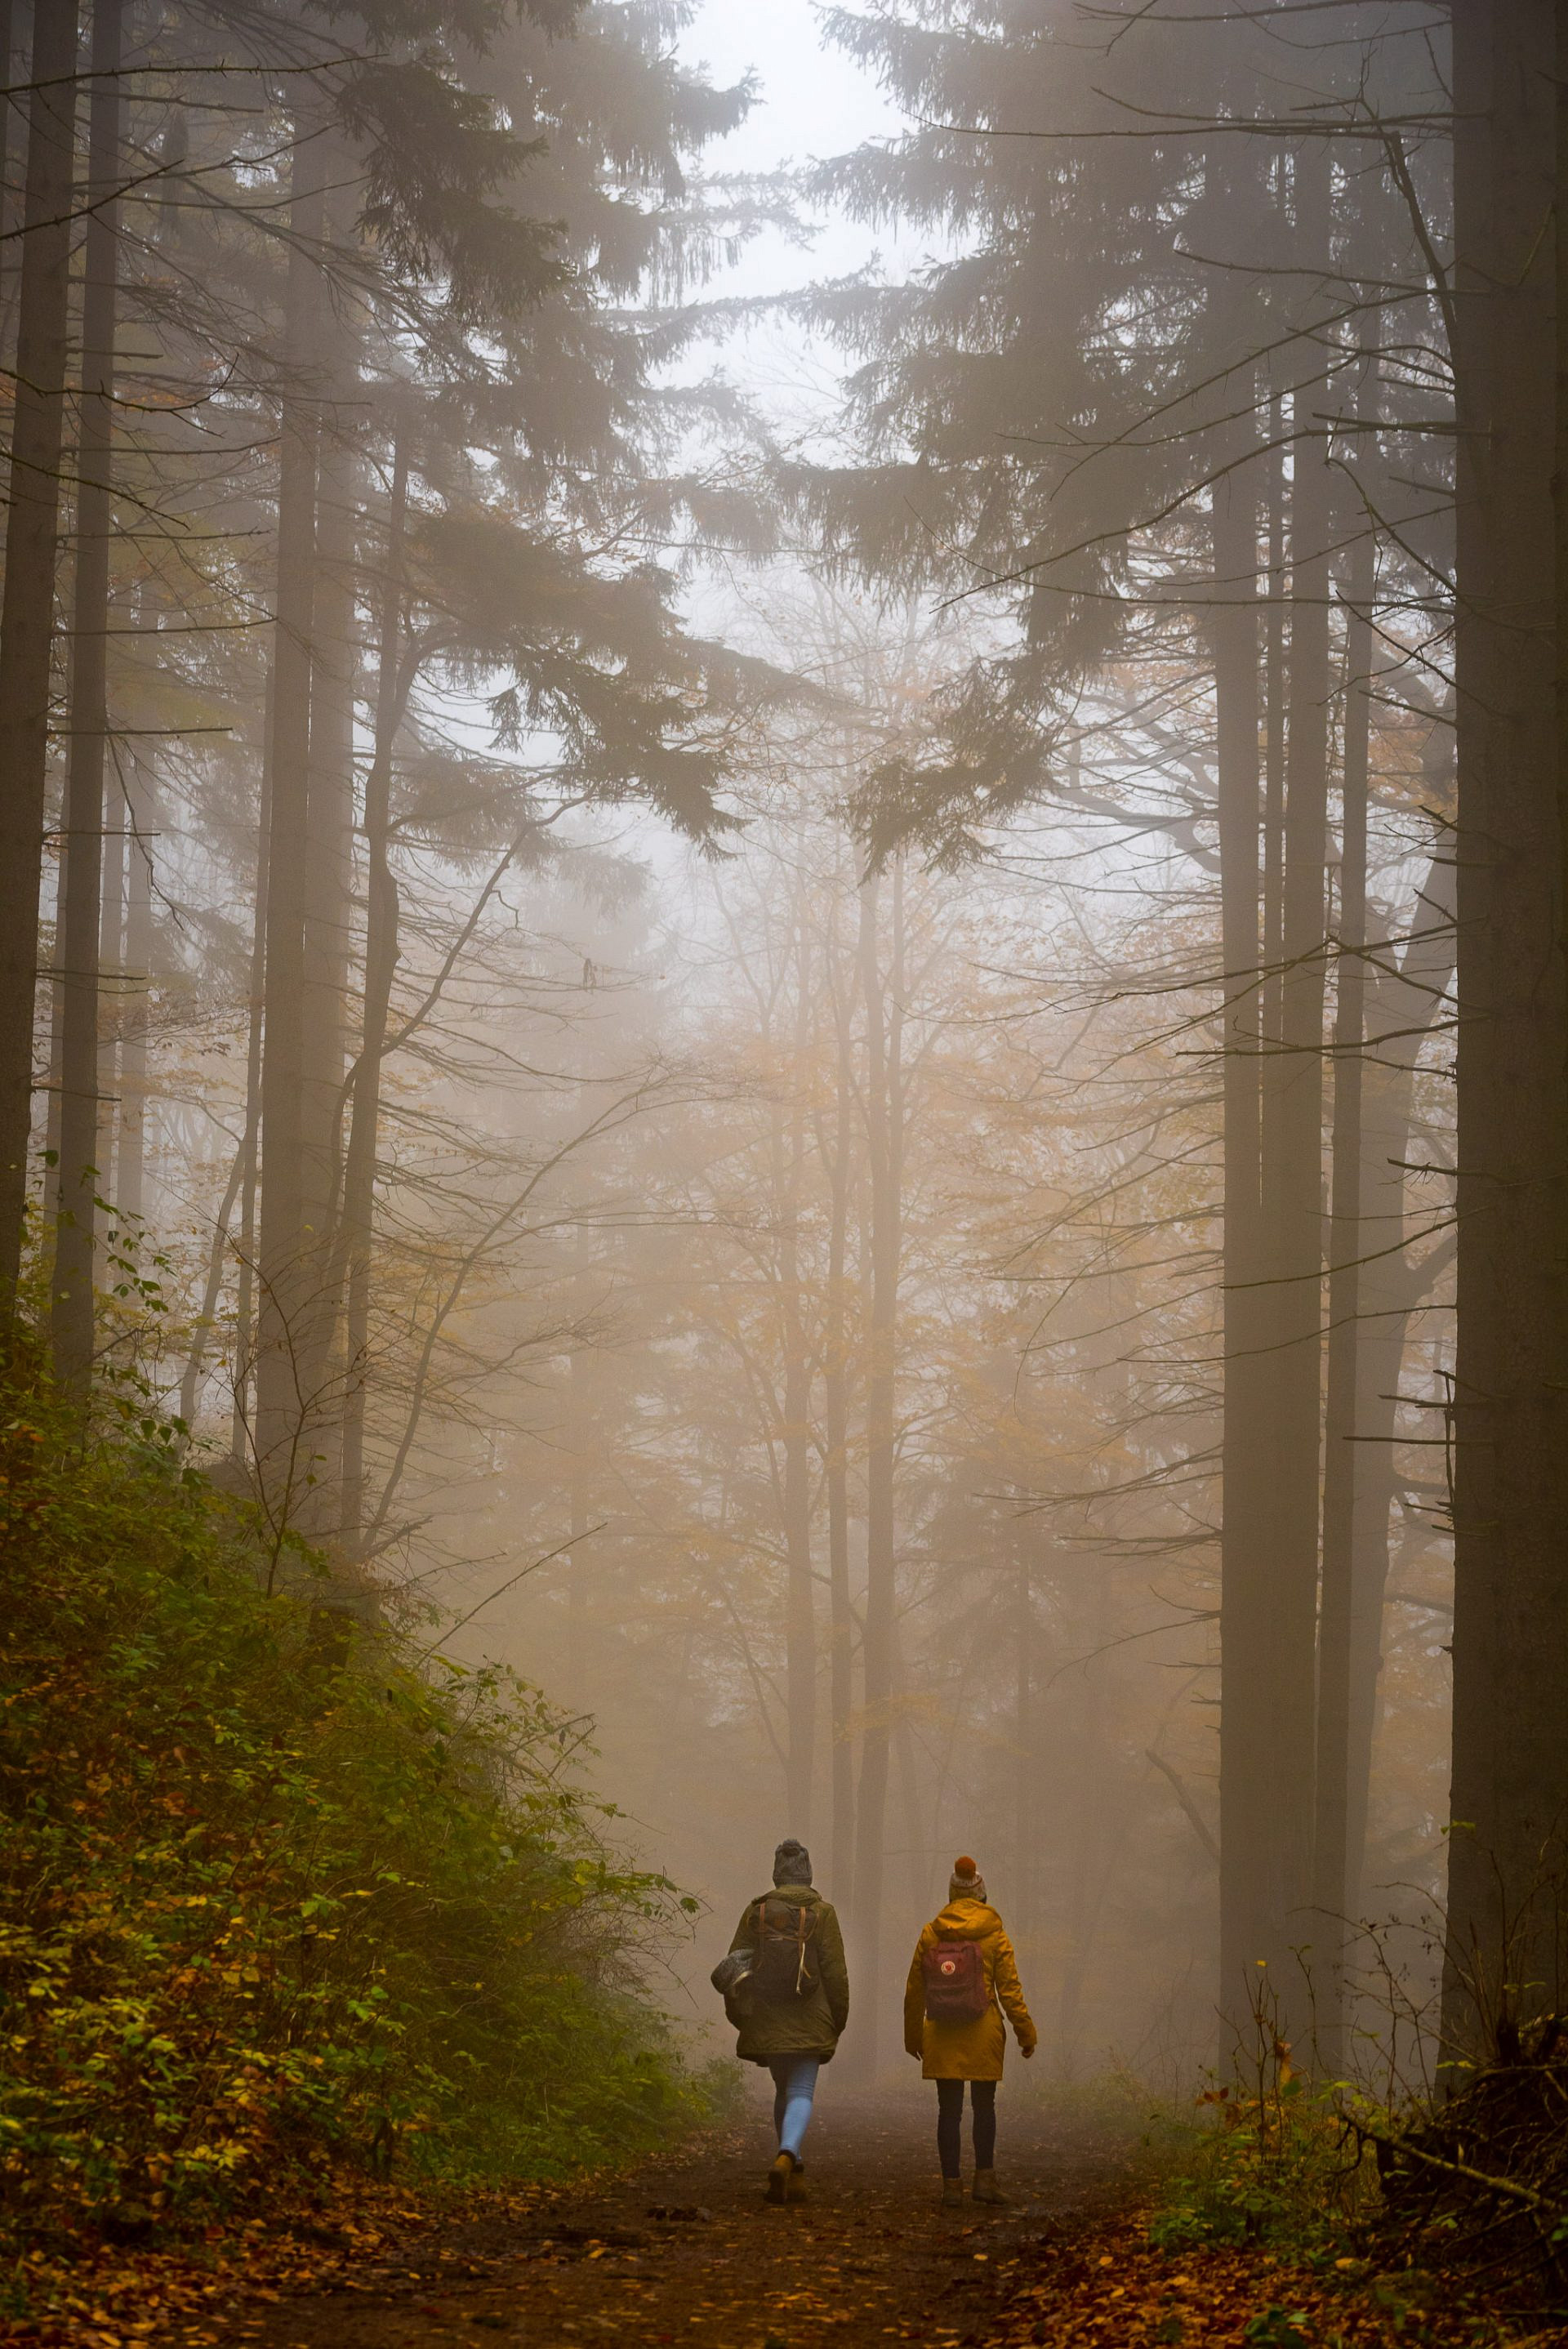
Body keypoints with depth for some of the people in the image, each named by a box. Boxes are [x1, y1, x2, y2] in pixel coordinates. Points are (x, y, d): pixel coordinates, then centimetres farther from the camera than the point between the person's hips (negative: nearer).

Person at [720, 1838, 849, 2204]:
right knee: (801, 2094, -4)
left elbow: (734, 1967, 3)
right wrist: (838, 2022, 5)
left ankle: (794, 2173, 18)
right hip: (807, 2023, -3)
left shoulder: (756, 1911, 3)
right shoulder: (821, 1913, -4)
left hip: (765, 2022, 3)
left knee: (784, 2091, 18)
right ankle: (787, 2155, -30)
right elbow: (835, 1972, -5)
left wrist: (739, 2016, 13)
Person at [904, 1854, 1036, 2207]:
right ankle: (984, 2177, 4)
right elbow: (1009, 1988, -6)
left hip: (941, 2036, 1)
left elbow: (915, 1991, 6)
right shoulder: (994, 1934, -4)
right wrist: (1025, 2031, 1)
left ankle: (952, 2183, 5)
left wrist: (913, 2036, 16)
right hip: (983, 2033, -1)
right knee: (984, 2106, 10)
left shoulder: (930, 1934, 2)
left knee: (949, 2110, 6)